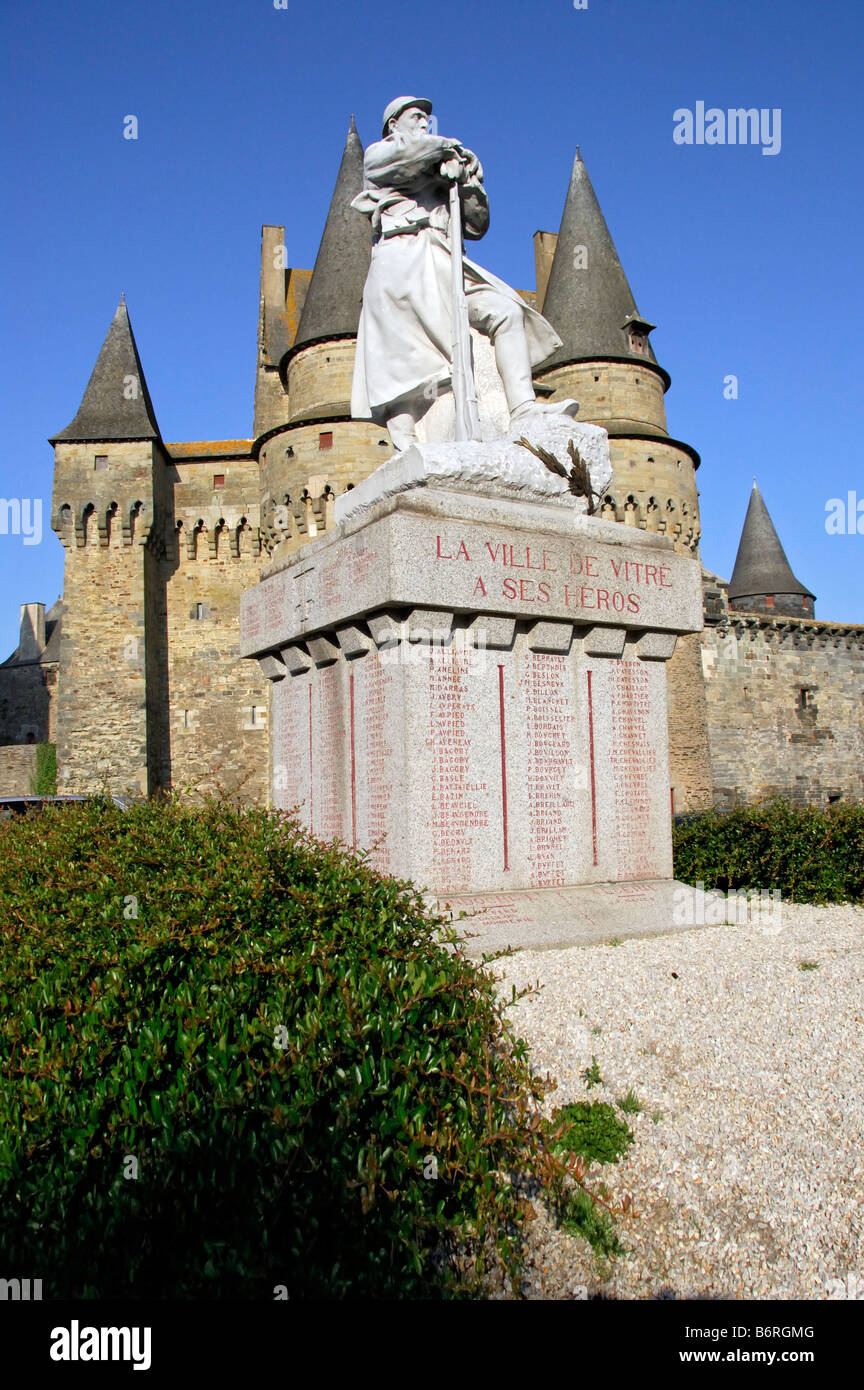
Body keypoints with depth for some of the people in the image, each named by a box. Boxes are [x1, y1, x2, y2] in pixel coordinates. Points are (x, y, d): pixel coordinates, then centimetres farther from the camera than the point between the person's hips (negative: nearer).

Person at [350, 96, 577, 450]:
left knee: (506, 312, -14)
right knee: (402, 363, -19)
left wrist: (468, 179, 8)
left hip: (443, 267, 6)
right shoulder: (378, 155, 21)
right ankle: (406, 452, -29)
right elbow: (411, 152, -3)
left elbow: (476, 225, 23)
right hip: (401, 261, -6)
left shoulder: (439, 179, 36)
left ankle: (523, 407, -27)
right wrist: (451, 149, 13)